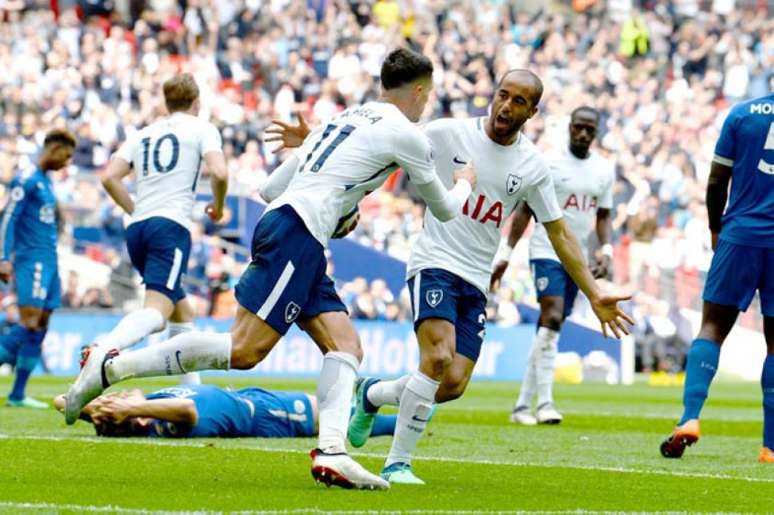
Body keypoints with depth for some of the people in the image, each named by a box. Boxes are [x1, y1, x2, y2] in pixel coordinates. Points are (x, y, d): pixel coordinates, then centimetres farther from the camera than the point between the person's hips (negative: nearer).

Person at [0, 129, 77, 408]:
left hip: (48, 261, 9)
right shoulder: (27, 179, -9)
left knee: (40, 327, 5)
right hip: (32, 259, -9)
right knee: (29, 324, -17)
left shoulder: (47, 181, 18)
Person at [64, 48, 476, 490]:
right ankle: (111, 367, -16)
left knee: (347, 346, 5)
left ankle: (332, 452, -10)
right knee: (244, 350, -15)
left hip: (279, 218, 10)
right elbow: (445, 209, 14)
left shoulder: (346, 118, 25)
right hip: (298, 235, -10)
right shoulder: (406, 134, 1)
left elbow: (271, 188, 24)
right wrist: (466, 184, 35)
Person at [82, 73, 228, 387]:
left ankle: (193, 389, 21)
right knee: (156, 312, -21)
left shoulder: (143, 135, 21)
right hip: (171, 226, -7)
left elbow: (109, 177, 8)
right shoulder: (201, 129, 8)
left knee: (182, 312, 21)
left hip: (137, 228, 7)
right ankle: (103, 349, -48)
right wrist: (218, 206, 10)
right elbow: (219, 173, -9)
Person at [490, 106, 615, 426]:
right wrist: (506, 254, -3)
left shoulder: (604, 171, 9)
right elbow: (525, 209, 0)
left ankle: (523, 404, 12)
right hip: (547, 252, -5)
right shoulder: (548, 163, -4)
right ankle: (545, 402, -23)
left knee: (548, 331, 6)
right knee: (552, 318, -21)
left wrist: (606, 250, -2)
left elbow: (603, 216, 16)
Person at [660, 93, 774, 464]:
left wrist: (716, 229, 18)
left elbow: (716, 182, 4)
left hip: (741, 235, 0)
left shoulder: (742, 114, 2)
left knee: (712, 326, 6)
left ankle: (690, 417, -12)